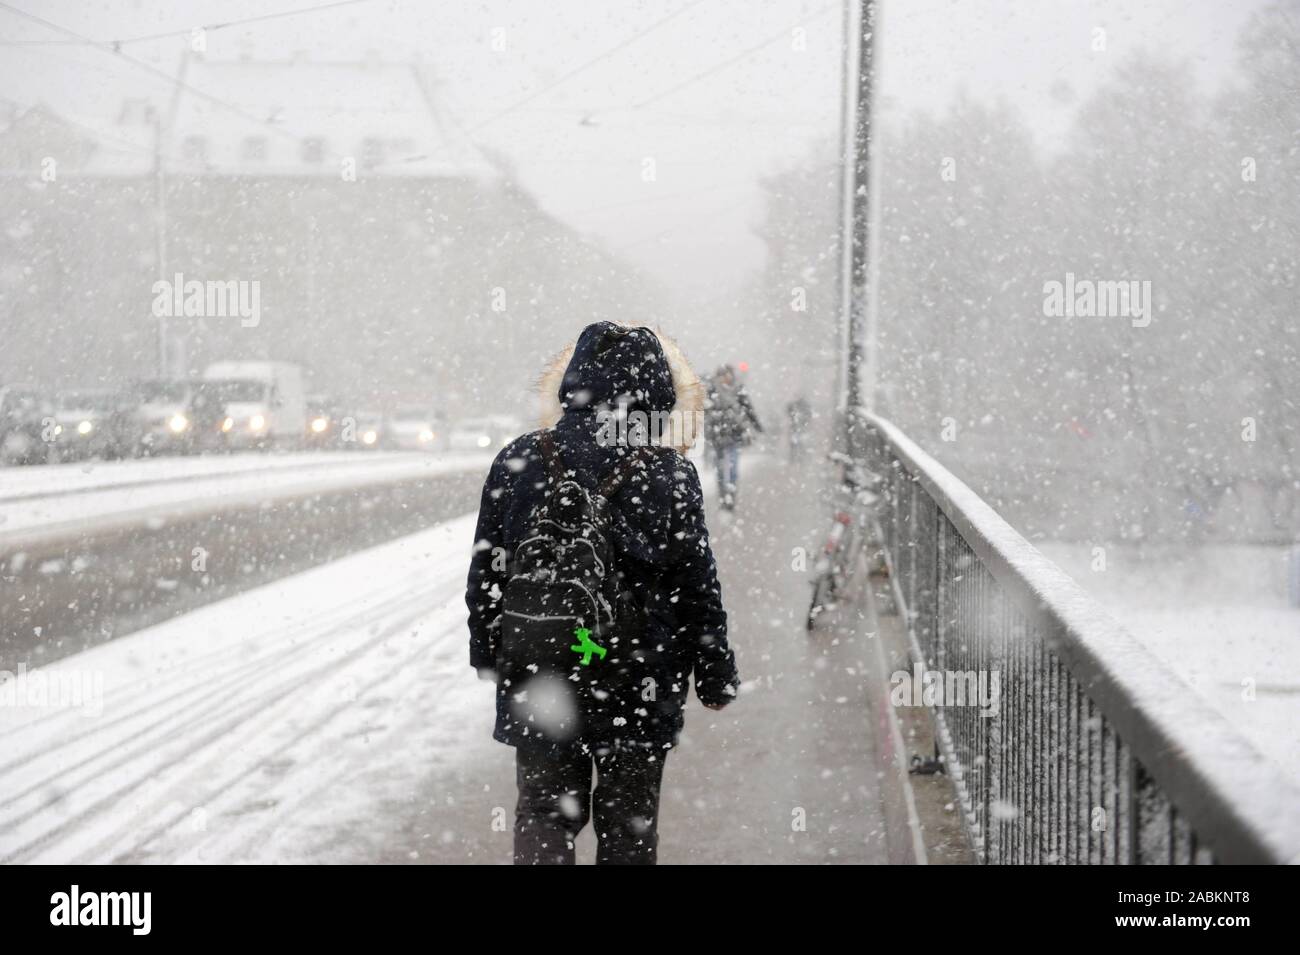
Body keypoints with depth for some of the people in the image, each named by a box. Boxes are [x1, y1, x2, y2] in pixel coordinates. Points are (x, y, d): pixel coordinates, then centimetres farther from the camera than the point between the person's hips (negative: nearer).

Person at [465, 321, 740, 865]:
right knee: (628, 821, 11)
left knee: (543, 810, 12)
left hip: (535, 678, 2)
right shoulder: (669, 475, -11)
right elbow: (698, 586, -6)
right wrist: (715, 675, 6)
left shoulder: (519, 462, -4)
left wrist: (486, 653, 17)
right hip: (637, 683, -2)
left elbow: (485, 572, 4)